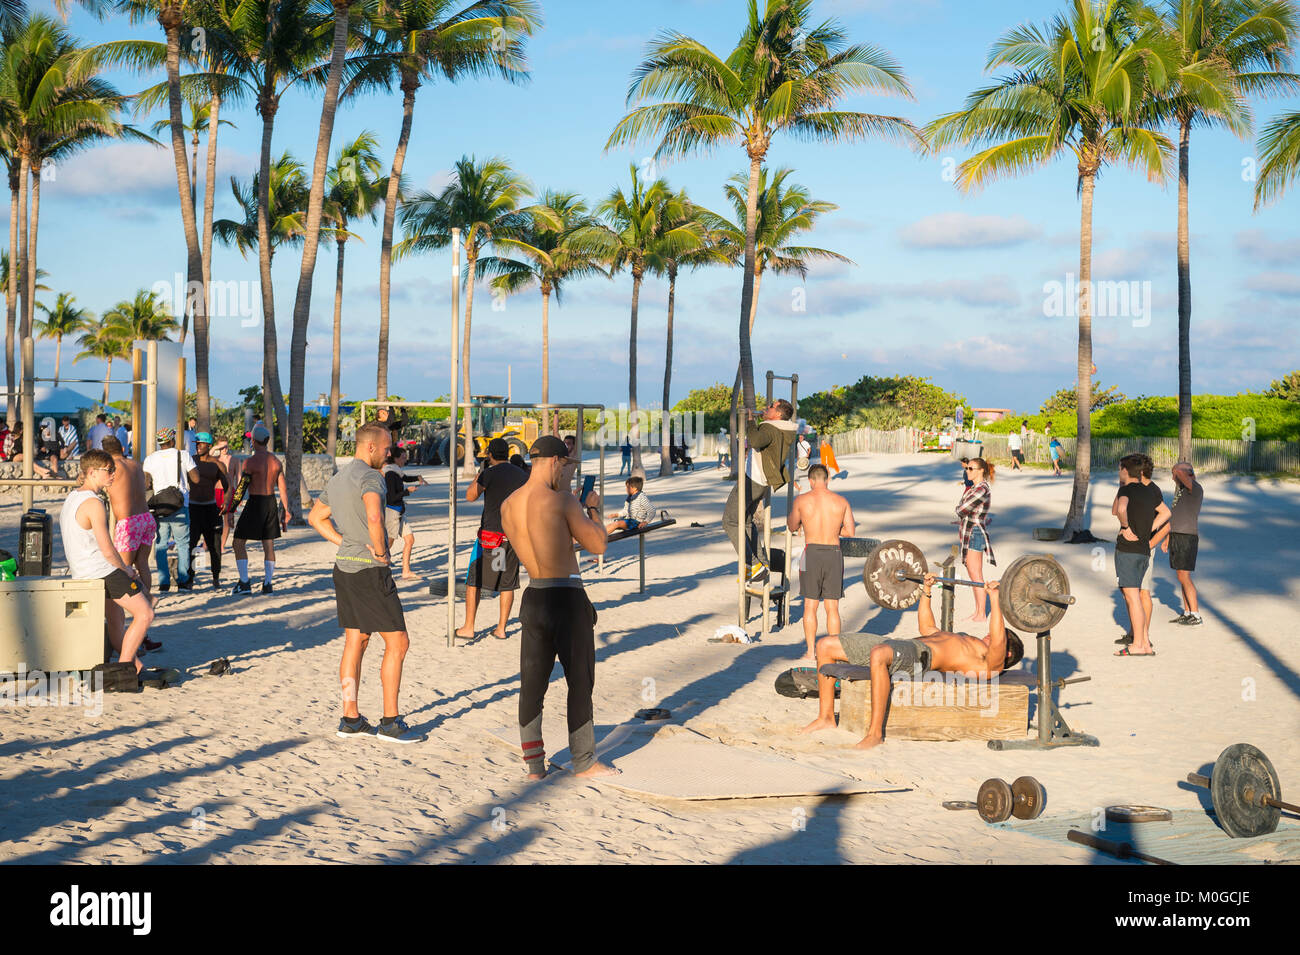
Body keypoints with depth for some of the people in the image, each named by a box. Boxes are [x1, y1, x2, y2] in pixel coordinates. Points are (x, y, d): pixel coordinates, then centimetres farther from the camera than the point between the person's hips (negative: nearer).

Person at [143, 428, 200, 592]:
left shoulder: (150, 459, 4)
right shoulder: (183, 455, 0)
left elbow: (146, 483, -1)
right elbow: (196, 478, -2)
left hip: (159, 506, 1)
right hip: (181, 505, -1)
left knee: (160, 544, 6)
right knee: (183, 543, 8)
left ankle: (164, 582, 1)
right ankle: (183, 581, 6)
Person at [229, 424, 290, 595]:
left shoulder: (250, 462, -13)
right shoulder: (276, 461, 6)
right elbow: (283, 488, 7)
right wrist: (285, 511, 13)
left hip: (255, 504, -6)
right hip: (271, 503, 6)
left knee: (239, 542, 4)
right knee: (269, 545, 10)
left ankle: (244, 583, -3)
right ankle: (267, 584, 9)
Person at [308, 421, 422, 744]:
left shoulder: (337, 478, 14)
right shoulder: (370, 477, -16)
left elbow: (315, 517, 26)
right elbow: (374, 517, -34)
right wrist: (381, 551, -18)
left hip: (344, 567, 9)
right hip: (370, 571, -9)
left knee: (355, 643, 13)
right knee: (397, 643, -2)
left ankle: (350, 720, 16)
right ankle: (391, 722, 0)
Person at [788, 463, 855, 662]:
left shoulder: (801, 500, -2)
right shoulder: (841, 501, 1)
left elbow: (792, 527, 12)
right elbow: (850, 532, 3)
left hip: (811, 552, -1)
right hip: (834, 554, 1)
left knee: (810, 605, 7)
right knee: (832, 607, 7)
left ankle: (811, 651, 7)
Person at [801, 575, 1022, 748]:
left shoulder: (990, 664, 7)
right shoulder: (965, 646, 35)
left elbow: (997, 640, -16)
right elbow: (927, 628, 45)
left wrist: (995, 599, -16)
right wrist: (926, 591, 43)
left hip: (919, 655, -10)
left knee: (879, 655, -45)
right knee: (825, 645, 2)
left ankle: (876, 732, -35)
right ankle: (826, 718, 3)